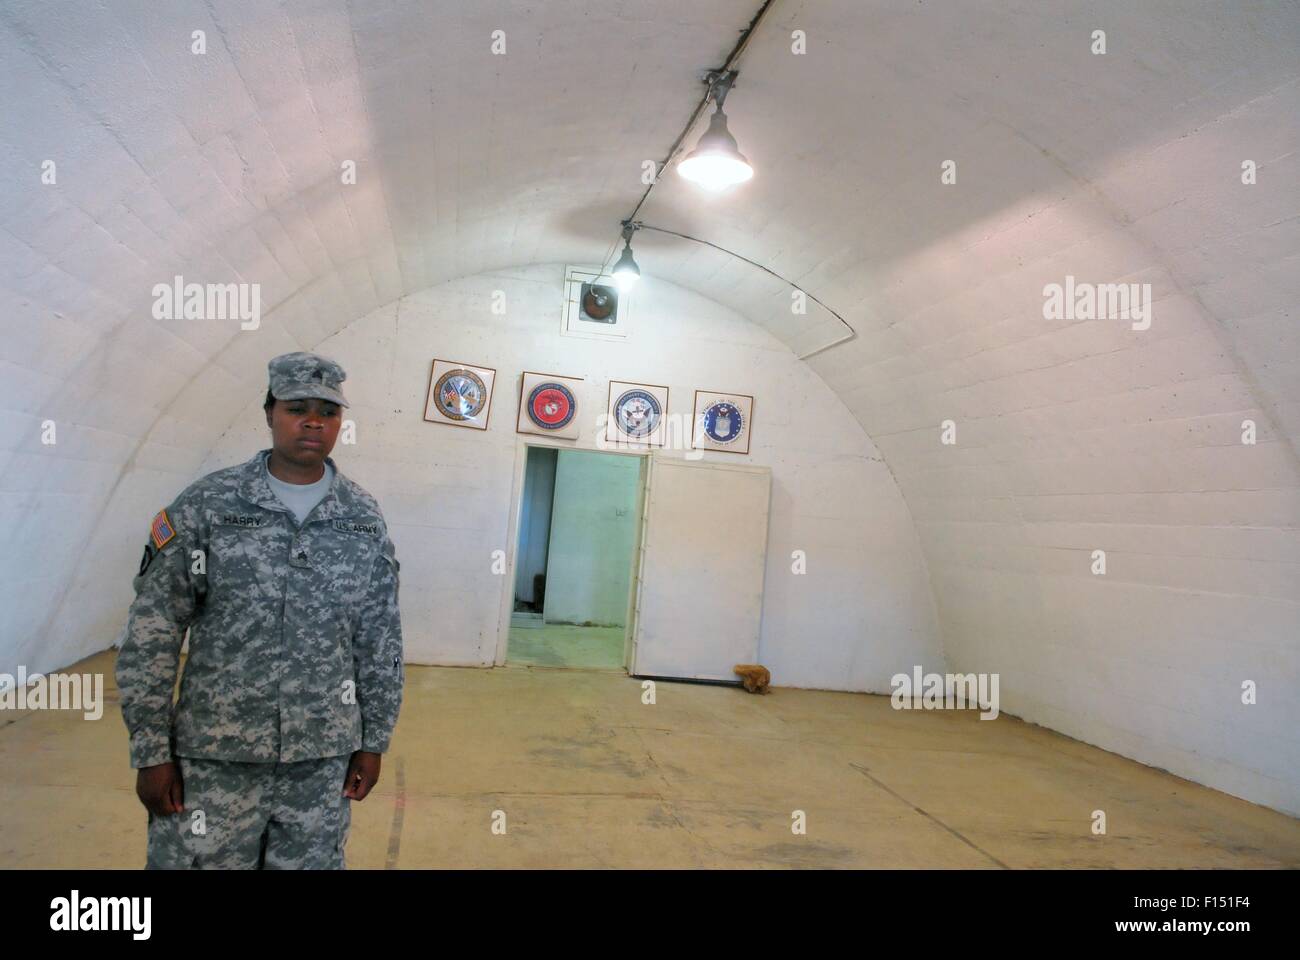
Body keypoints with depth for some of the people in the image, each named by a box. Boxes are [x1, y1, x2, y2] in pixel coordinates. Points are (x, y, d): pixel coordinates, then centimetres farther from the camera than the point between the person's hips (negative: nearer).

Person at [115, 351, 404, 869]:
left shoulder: (364, 518, 1)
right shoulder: (205, 505, -5)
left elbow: (381, 641, 6)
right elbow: (149, 635, -3)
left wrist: (373, 741, 7)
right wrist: (151, 753, -4)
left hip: (323, 758, 2)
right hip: (216, 756, -2)